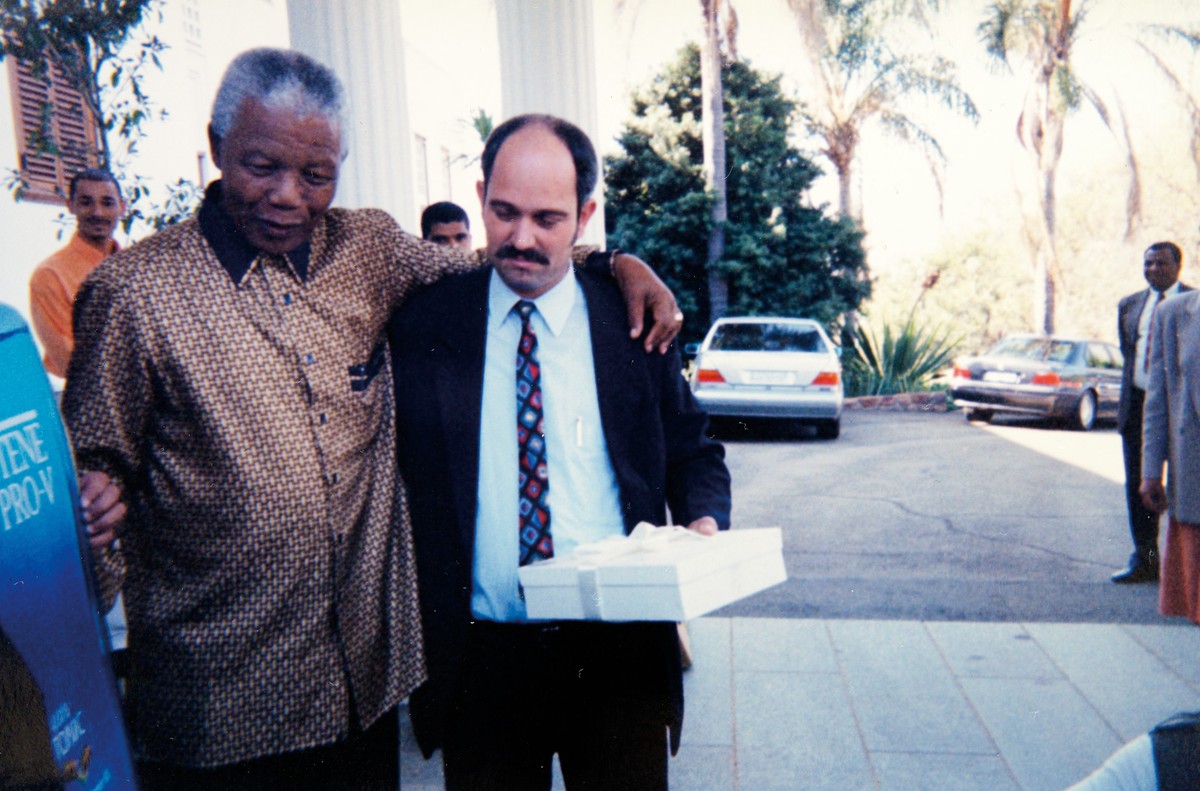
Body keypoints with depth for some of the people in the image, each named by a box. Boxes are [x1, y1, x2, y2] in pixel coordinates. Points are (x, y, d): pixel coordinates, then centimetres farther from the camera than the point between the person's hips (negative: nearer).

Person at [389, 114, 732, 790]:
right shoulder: (423, 323, -2)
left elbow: (694, 451, 8)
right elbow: (396, 469, 6)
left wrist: (704, 522, -13)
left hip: (620, 655, 0)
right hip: (479, 655, 0)